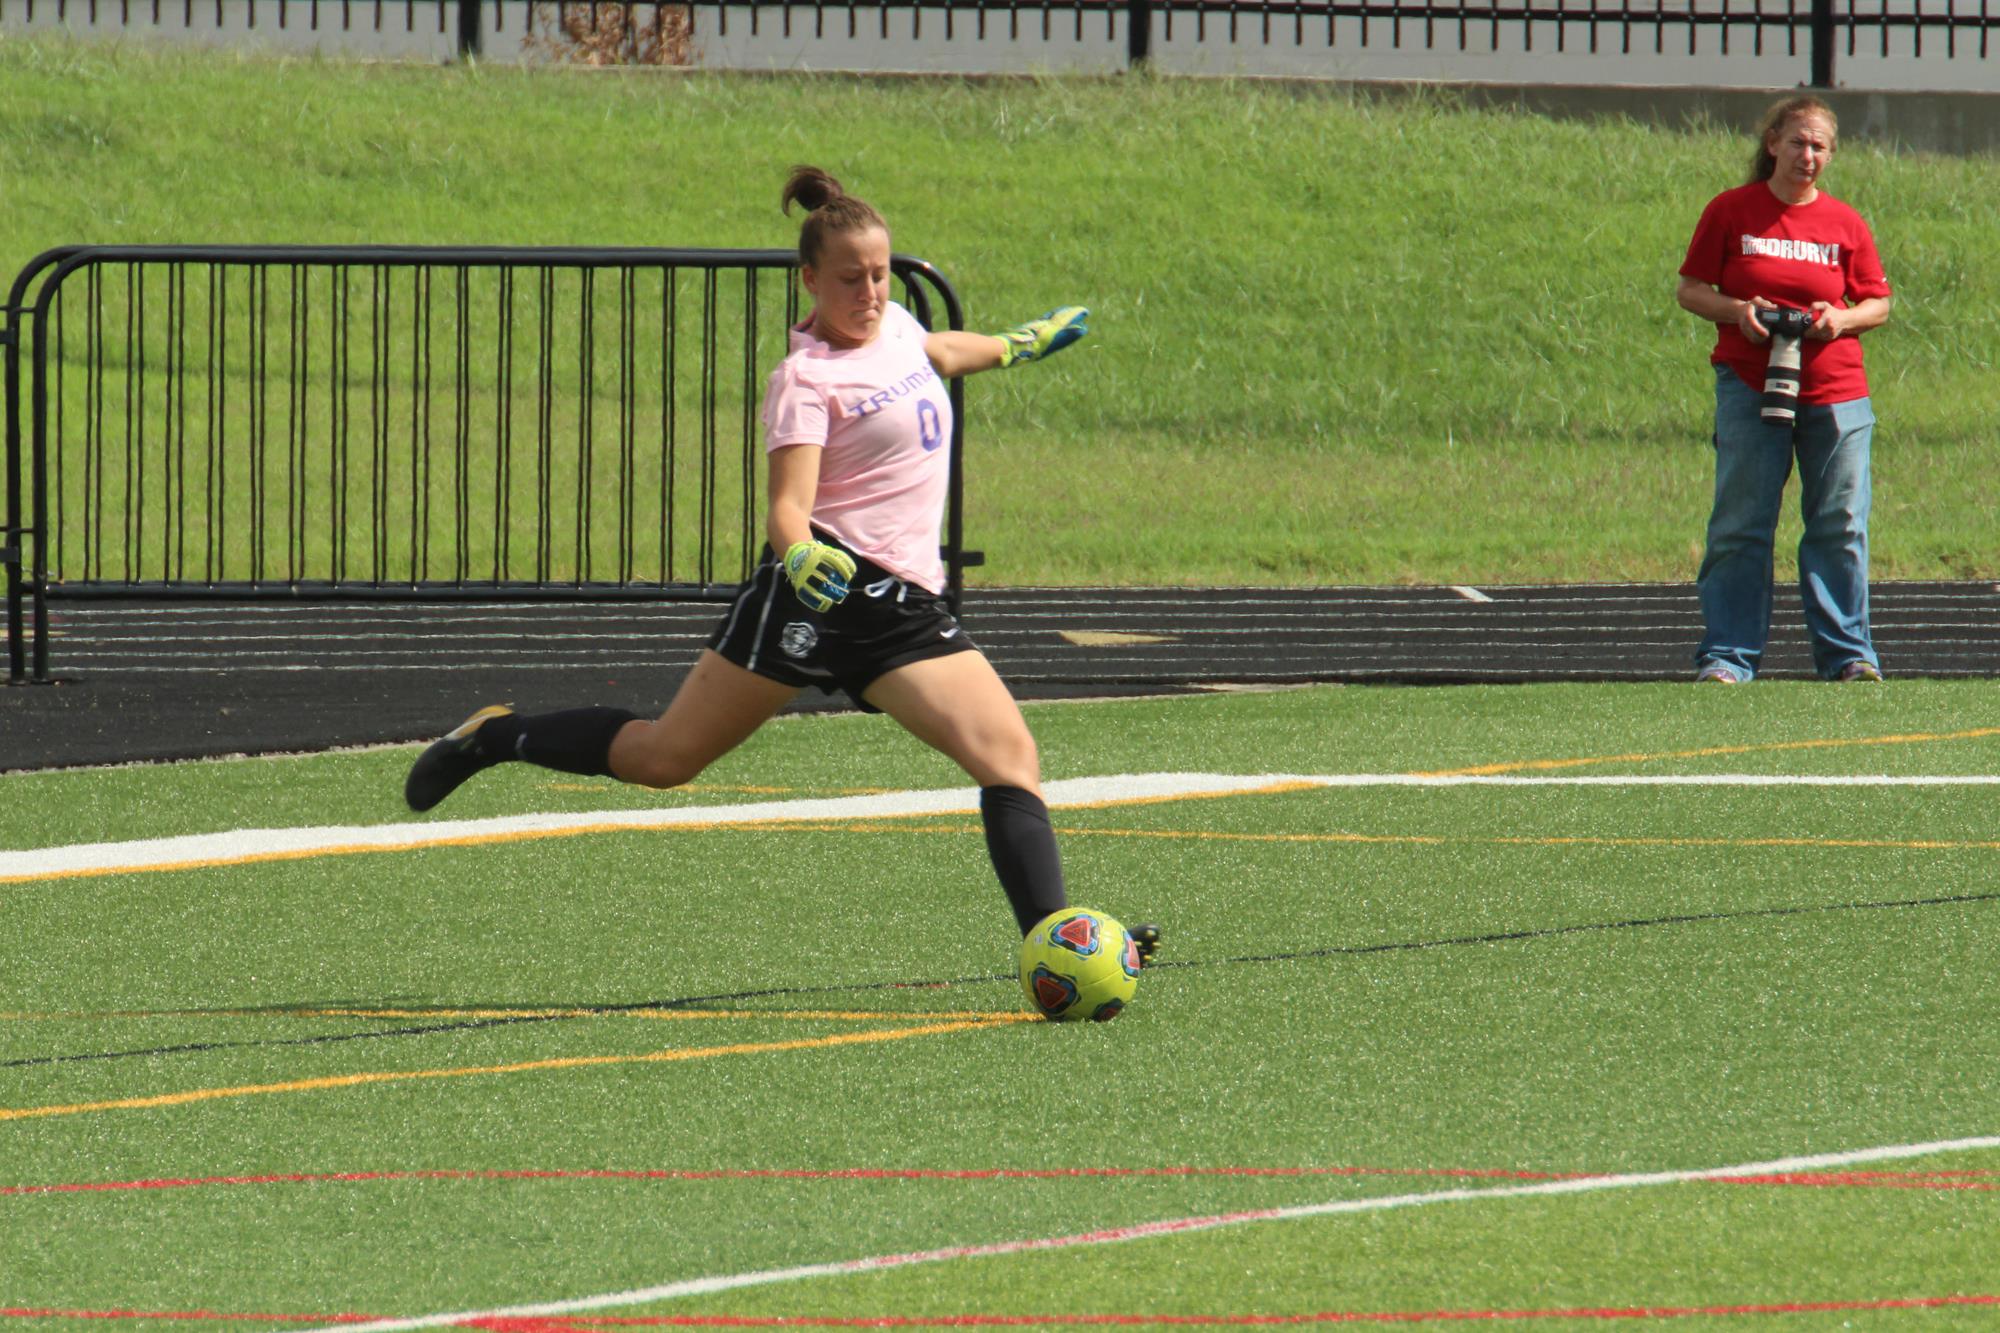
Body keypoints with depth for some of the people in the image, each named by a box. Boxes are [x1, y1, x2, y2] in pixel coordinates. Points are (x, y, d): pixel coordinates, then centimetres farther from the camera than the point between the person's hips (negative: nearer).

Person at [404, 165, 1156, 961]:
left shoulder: (895, 326, 14)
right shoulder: (807, 377, -9)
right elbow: (787, 504, -20)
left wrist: (1018, 345, 54)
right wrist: (799, 554, -41)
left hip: (907, 607, 7)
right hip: (825, 587, -7)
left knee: (1011, 757, -12)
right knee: (667, 756, -1)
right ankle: (497, 737, 21)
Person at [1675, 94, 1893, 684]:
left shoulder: (1845, 224, 8)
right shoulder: (1730, 212, 3)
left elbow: (1878, 303, 13)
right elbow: (1689, 290, 5)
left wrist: (1843, 319, -8)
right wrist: (1735, 310, -14)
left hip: (1835, 393, 2)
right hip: (1749, 386, -2)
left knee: (1841, 526, 2)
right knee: (1739, 525, -4)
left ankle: (1848, 652, 10)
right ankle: (1727, 655, 0)